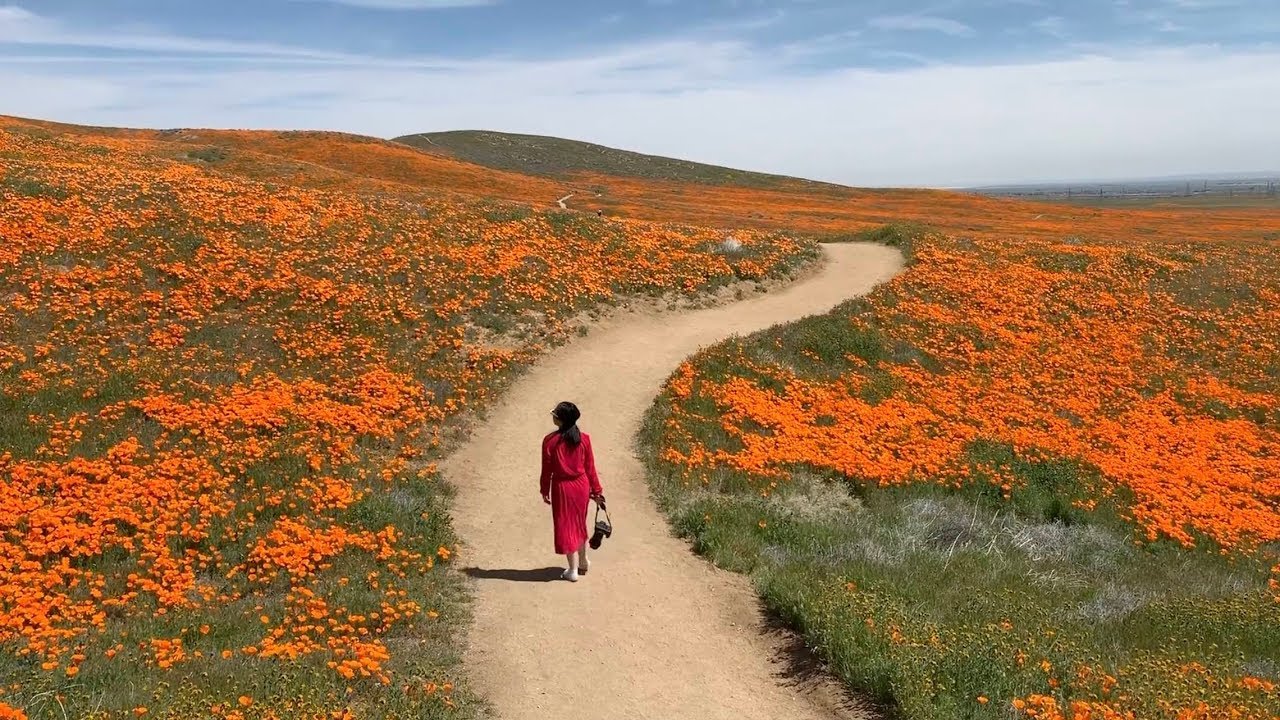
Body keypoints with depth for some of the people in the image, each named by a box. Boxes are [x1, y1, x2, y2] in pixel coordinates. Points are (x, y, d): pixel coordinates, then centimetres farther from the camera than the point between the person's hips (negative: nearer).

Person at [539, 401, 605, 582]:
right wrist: (596, 491, 9)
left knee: (566, 525, 8)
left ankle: (573, 570, 13)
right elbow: (590, 467, -1)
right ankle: (583, 562, 36)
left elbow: (547, 469, -8)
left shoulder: (550, 441, -16)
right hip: (581, 485, 3)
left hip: (562, 487, -3)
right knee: (579, 523, 23)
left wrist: (545, 491, 5)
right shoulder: (584, 439, -7)